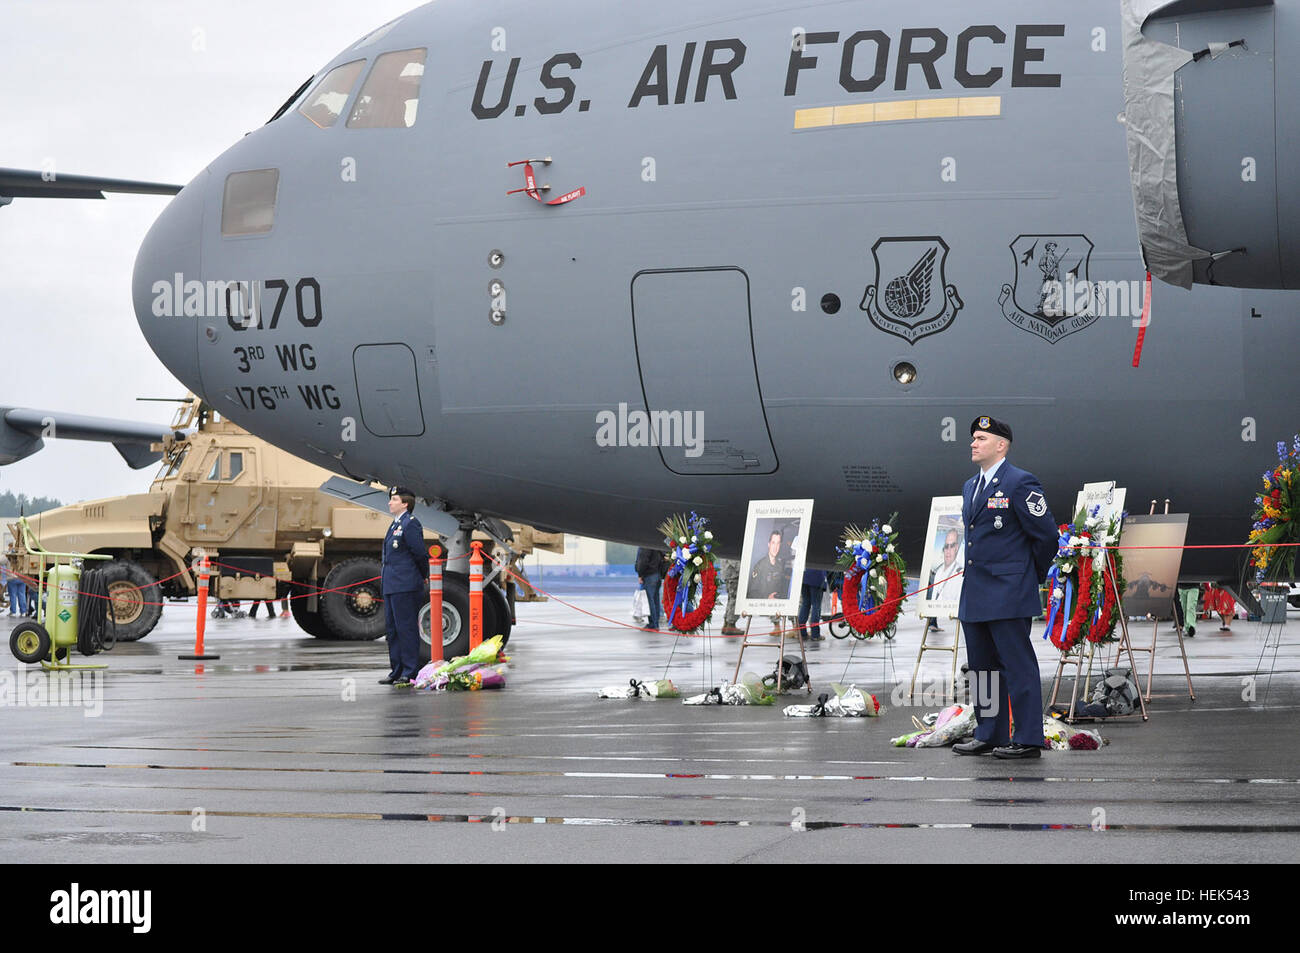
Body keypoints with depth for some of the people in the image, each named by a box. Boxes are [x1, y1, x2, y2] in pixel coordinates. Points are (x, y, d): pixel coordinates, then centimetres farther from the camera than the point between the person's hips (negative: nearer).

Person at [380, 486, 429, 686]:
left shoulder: (410, 524, -12)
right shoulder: (395, 525, 18)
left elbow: (420, 553, -14)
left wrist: (423, 578, -1)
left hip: (405, 587, -10)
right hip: (391, 587, 10)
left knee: (407, 629, -7)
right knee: (392, 629, 13)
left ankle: (410, 674, -5)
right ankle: (396, 672, 20)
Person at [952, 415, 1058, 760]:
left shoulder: (1020, 483, -10)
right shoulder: (970, 486, 16)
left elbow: (1046, 534, -8)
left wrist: (1032, 574, 1)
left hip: (1008, 594, -9)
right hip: (975, 595, 9)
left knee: (1018, 666, -6)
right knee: (982, 666, 13)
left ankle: (1028, 740, -3)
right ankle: (988, 735, 21)